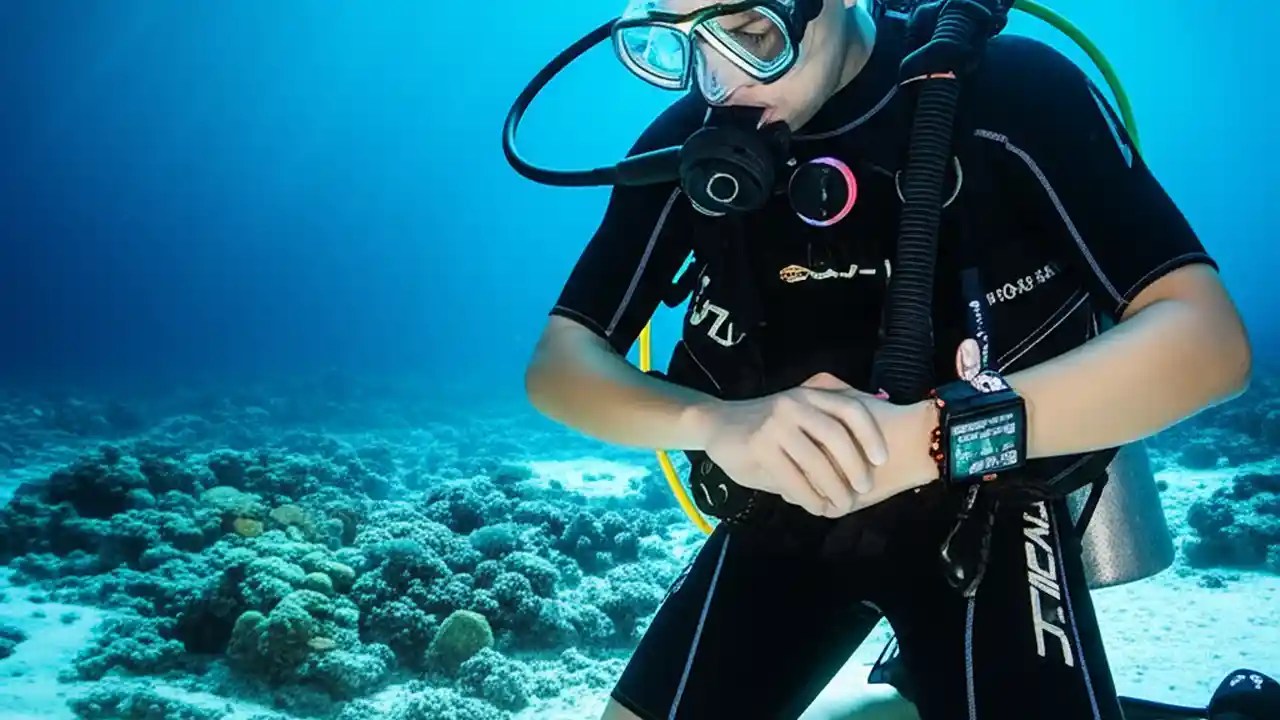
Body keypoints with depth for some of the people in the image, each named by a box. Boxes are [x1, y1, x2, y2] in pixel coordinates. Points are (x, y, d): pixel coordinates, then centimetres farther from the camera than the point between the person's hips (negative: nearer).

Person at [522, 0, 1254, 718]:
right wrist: (713, 423, -32)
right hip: (784, 515, 3)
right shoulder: (686, 146, -8)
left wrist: (931, 431, -37)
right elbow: (557, 363, -10)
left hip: (984, 510, -2)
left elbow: (1207, 337, -23)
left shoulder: (1010, 92, -18)